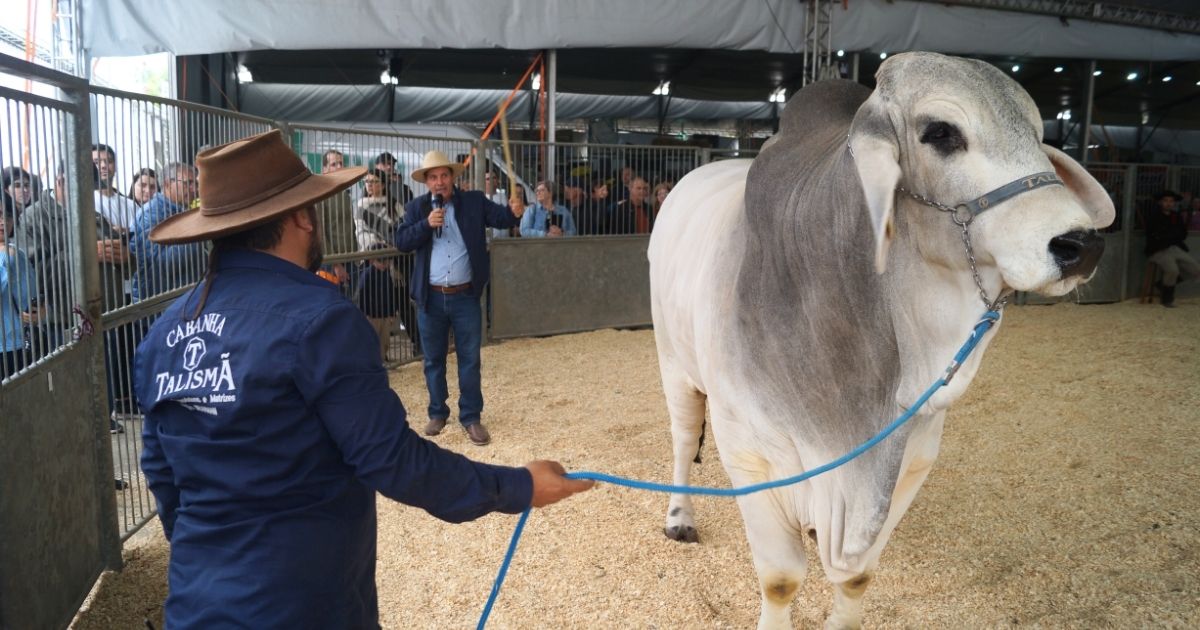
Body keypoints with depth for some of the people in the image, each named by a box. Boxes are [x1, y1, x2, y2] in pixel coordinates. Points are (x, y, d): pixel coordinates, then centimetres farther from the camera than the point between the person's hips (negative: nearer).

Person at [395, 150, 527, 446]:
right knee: (433, 359, 13)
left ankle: (471, 417, 15)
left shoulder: (474, 201, 0)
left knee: (469, 358, 5)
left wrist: (515, 212, -33)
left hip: (465, 296, -1)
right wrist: (426, 224, -19)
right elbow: (401, 242, -4)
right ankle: (437, 413, 27)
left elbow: (500, 217, -11)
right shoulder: (417, 207, 3)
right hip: (430, 297, 1)